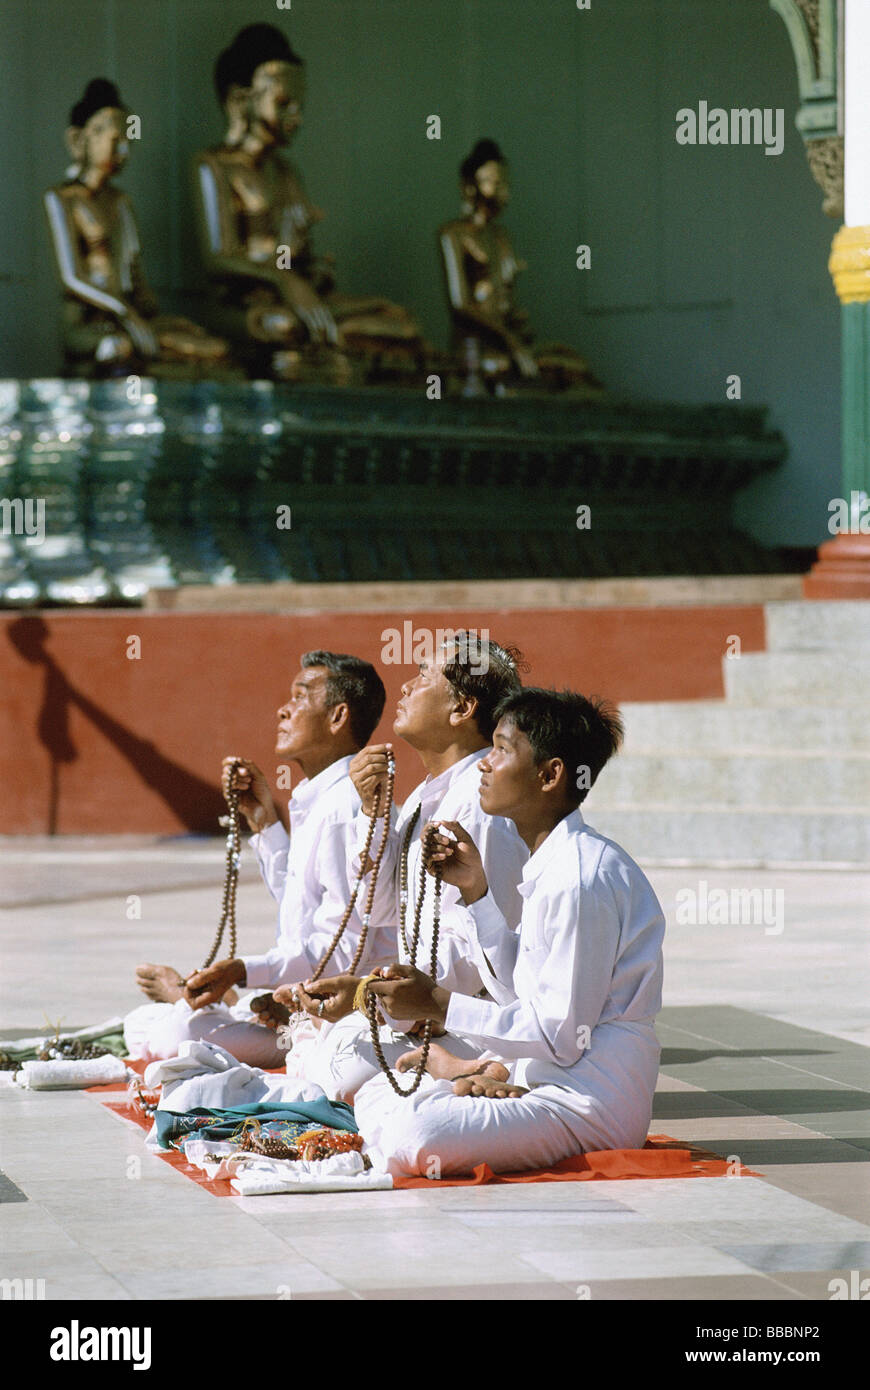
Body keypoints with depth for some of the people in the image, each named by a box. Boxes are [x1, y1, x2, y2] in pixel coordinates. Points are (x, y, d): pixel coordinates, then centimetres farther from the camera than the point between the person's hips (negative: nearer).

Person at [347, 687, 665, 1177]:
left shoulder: (580, 879, -20)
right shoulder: (552, 865, 12)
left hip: (591, 1106, -9)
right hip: (552, 1084, 9)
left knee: (409, 1136, -28)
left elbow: (562, 1036, -20)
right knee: (375, 1096, 9)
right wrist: (477, 891, 12)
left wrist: (438, 1003, -18)